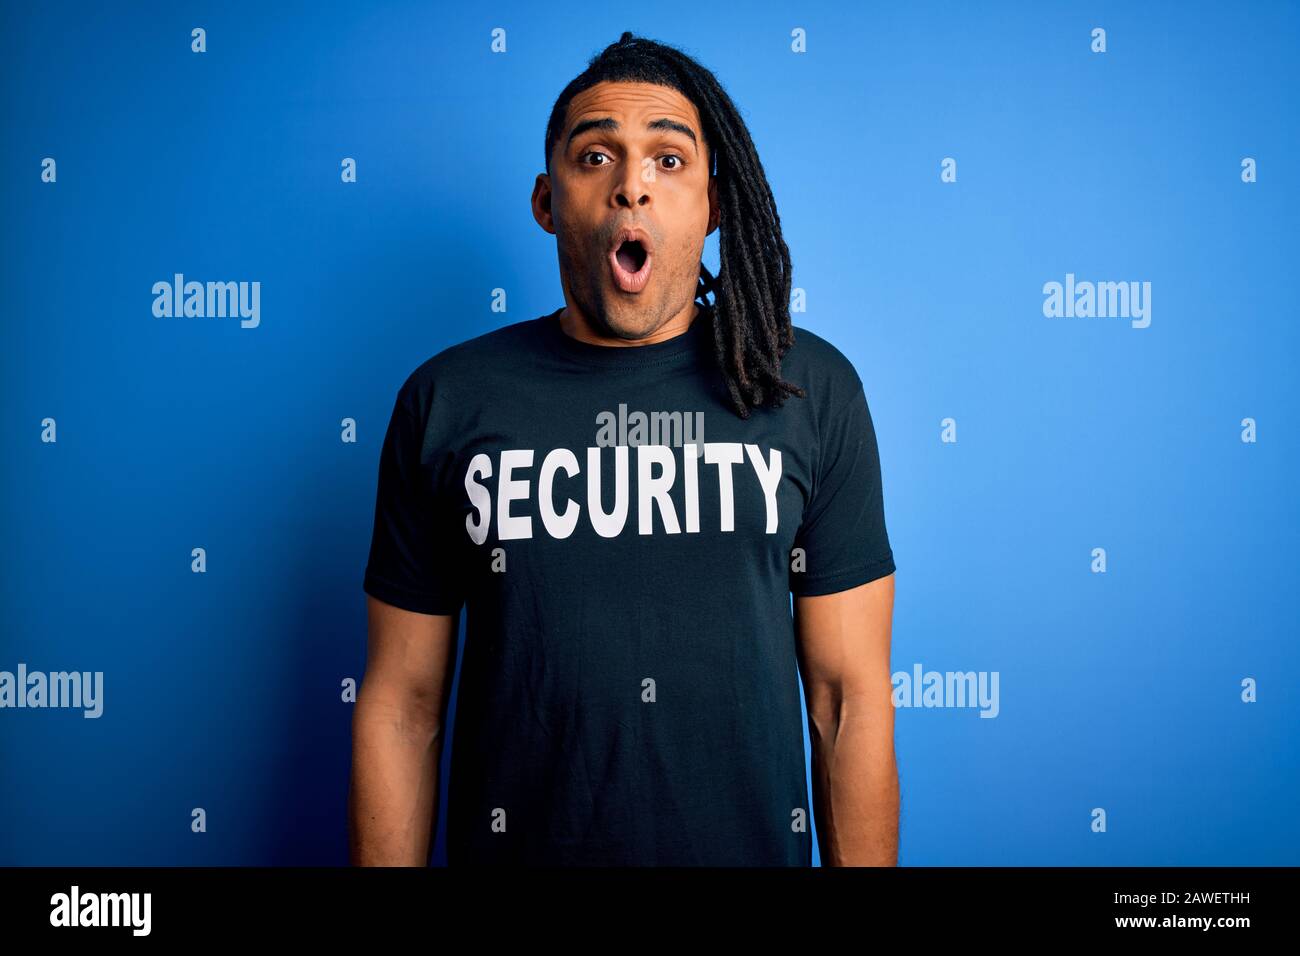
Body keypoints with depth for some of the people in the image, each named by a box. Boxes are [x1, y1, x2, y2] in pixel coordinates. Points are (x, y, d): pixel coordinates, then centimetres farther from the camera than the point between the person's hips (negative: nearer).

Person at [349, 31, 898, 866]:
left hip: (754, 843, 1)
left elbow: (851, 695, -4)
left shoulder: (814, 390, -5)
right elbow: (402, 703, -2)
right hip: (516, 844, 0)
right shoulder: (446, 401, -5)